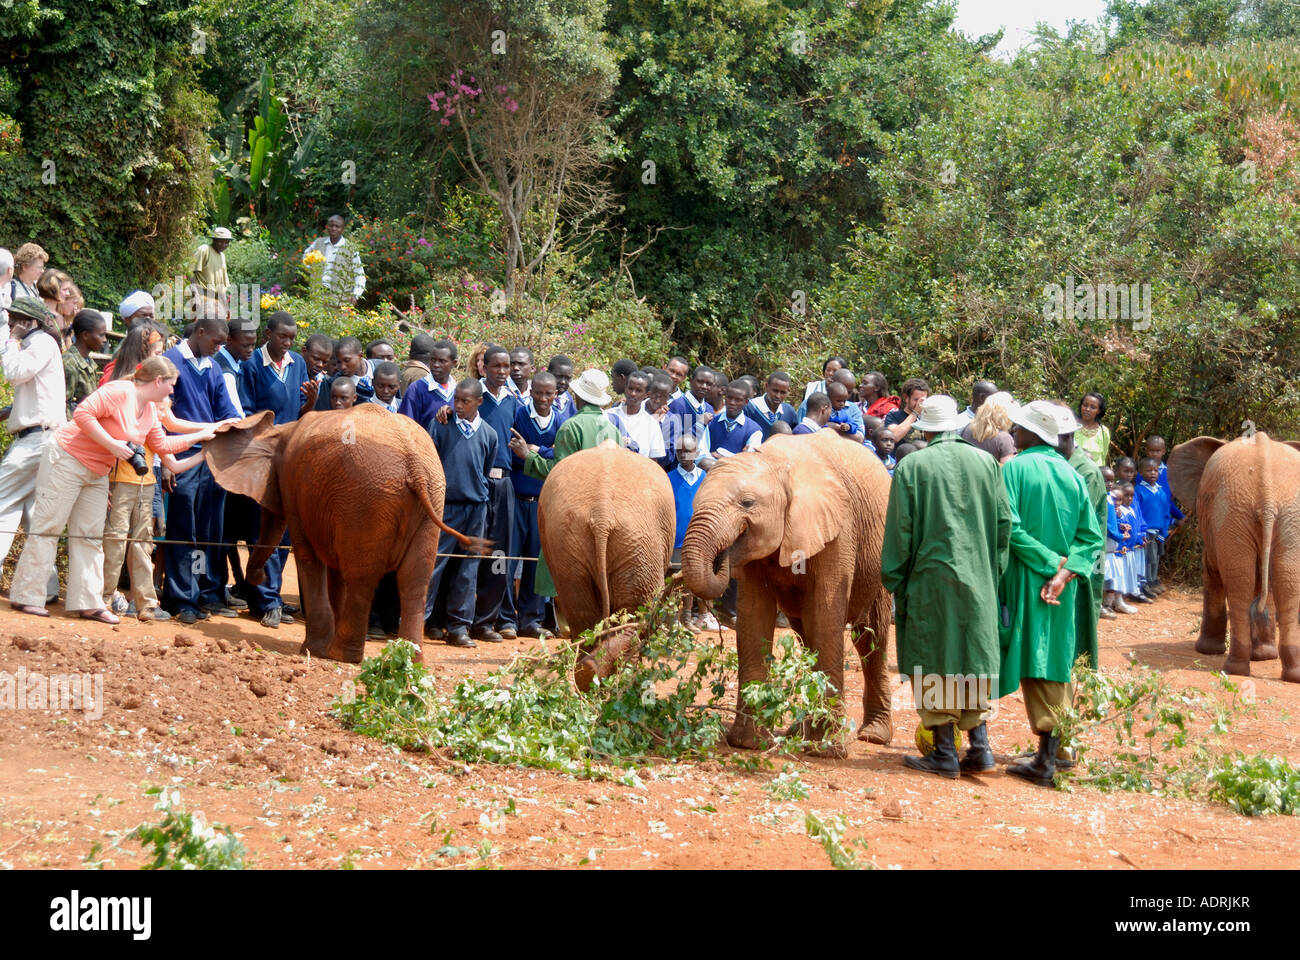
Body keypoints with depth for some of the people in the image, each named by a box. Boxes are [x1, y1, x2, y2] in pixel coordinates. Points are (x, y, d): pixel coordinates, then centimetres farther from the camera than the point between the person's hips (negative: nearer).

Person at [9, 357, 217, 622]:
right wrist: (113, 445, -26)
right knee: (48, 527, -4)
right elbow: (83, 413, -26)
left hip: (97, 472, 9)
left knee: (90, 536, 7)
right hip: (67, 459, -9)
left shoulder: (150, 411, 8)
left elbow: (162, 444, 16)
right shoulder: (119, 392, -20)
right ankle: (26, 596, 1)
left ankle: (88, 602, 9)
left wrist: (200, 436, 15)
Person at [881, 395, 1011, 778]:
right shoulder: (986, 463, 4)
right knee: (973, 662, 14)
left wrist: (895, 581, 3)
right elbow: (1004, 523, 5)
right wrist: (994, 572, 14)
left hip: (931, 578, -3)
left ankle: (945, 754, 4)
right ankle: (979, 747, 11)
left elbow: (900, 530, -5)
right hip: (977, 580, 3)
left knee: (934, 664, 3)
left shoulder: (912, 467, -6)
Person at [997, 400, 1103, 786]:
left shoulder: (1015, 468, -9)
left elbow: (1010, 529, -18)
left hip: (1024, 580, -5)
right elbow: (1091, 536, 2)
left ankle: (1046, 759, 3)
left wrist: (1052, 563, -12)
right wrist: (1064, 571, -8)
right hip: (1062, 590, 5)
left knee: (1037, 668, 0)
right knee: (1058, 668, 11)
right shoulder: (1071, 474, 6)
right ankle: (1054, 751, 14)